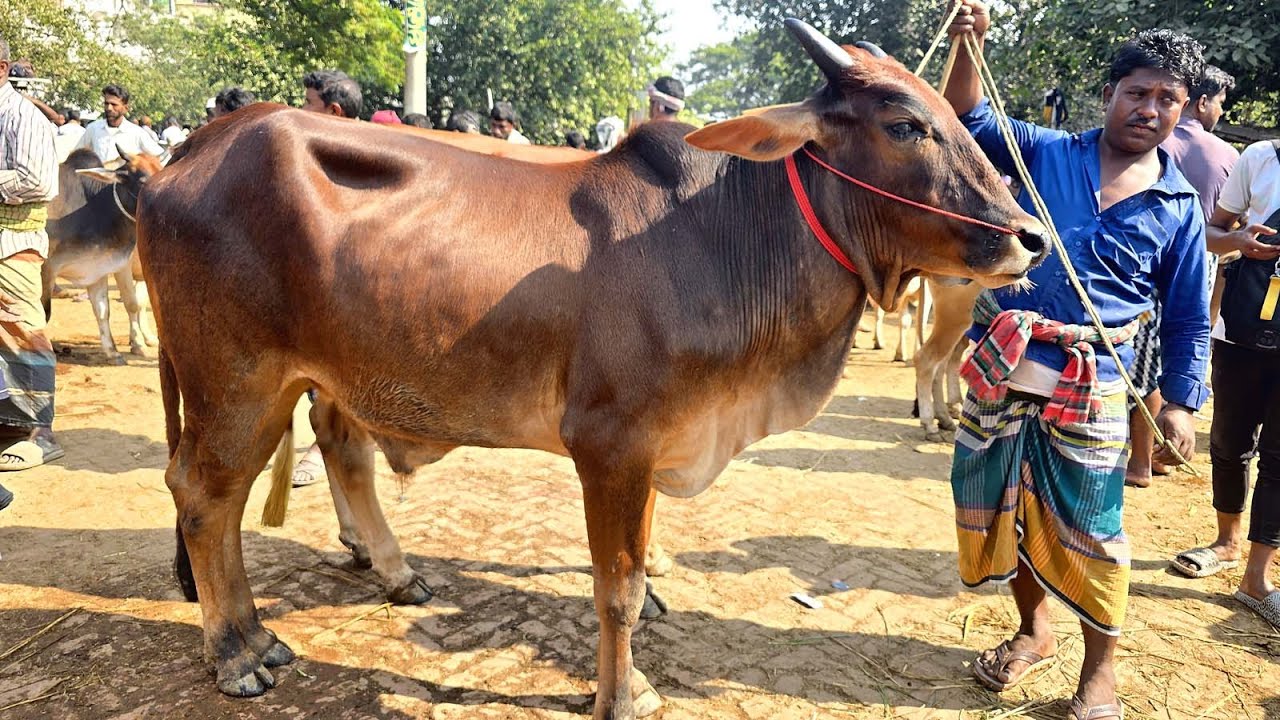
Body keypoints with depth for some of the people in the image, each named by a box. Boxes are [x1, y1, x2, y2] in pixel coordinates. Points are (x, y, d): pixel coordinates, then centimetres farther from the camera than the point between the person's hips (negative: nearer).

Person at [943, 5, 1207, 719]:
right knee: (1000, 505, 12)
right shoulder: (1047, 152, 4)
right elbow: (971, 122, 7)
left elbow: (1189, 318, 10)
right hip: (1002, 366, 1)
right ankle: (1035, 632, 36)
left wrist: (1181, 402, 3)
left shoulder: (1179, 206, 5)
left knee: (1089, 528, 2)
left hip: (1091, 385, -1)